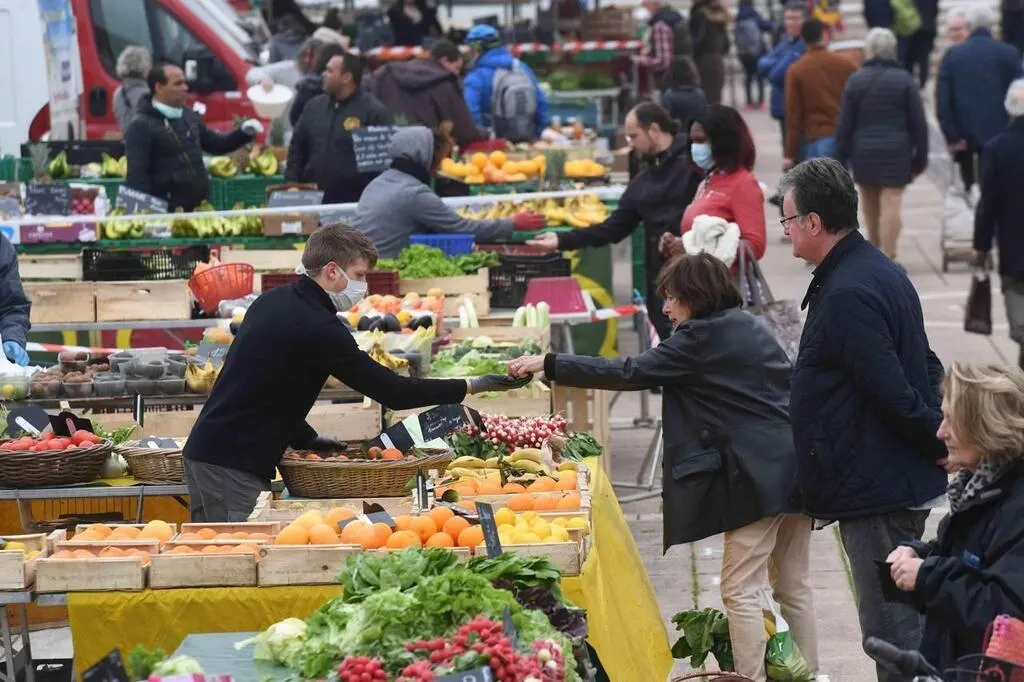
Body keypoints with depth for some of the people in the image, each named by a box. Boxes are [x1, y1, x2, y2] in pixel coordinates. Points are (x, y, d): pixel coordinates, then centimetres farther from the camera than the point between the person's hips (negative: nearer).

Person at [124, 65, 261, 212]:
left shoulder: (189, 116, 12)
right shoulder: (142, 126, -11)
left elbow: (215, 143, 25)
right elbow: (137, 175, -17)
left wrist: (244, 132, 9)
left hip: (199, 208, 8)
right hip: (166, 212, -8)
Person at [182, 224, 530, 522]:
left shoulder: (273, 301, 13)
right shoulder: (317, 328, -16)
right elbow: (390, 391, -14)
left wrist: (306, 438, 20)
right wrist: (469, 387, -8)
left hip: (204, 450, 10)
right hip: (233, 466, -10)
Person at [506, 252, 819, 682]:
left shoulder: (702, 337, -9)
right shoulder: (748, 326, 17)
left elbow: (631, 373, -11)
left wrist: (549, 365, -8)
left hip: (757, 476, -9)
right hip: (794, 467, 9)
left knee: (741, 590, -4)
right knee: (793, 586, 13)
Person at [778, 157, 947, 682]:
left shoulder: (846, 295, -21)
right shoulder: (878, 272, 13)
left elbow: (891, 393, -24)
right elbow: (927, 367, 18)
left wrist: (939, 445, -13)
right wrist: (942, 436, 10)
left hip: (876, 491, -11)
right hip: (903, 481, 11)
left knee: (890, 629, -5)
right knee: (903, 619, 17)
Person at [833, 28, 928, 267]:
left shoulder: (855, 81, 1)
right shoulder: (904, 81, -2)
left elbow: (844, 125, 1)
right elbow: (918, 123, -2)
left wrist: (841, 159, 6)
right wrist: (920, 157, 4)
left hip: (864, 154, 2)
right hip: (896, 153, -2)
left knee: (870, 207, 15)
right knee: (891, 204, -6)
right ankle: (886, 258, -13)